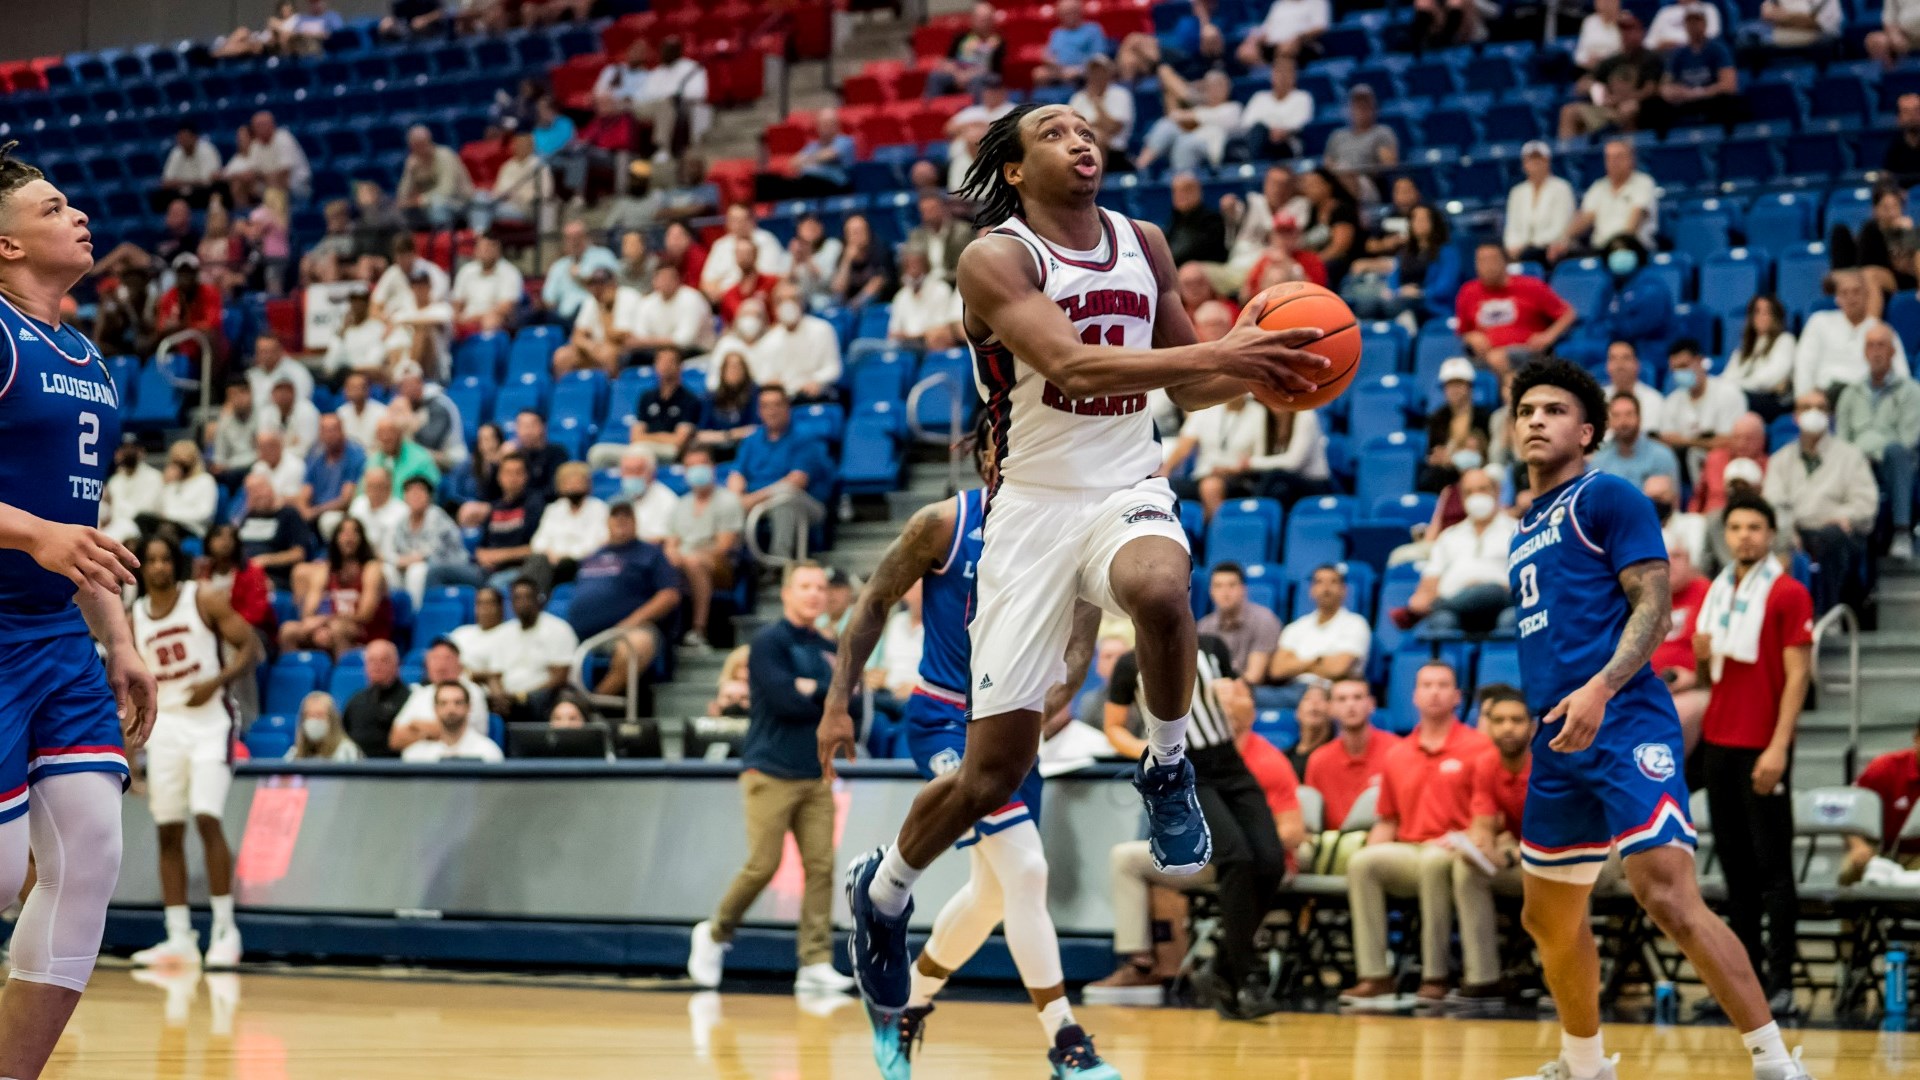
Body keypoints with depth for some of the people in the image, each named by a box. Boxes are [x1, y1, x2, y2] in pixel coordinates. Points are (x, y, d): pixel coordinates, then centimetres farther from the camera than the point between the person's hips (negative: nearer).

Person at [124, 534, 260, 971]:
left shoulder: (204, 600, -3)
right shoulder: (133, 617, 9)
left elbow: (250, 647, -6)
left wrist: (217, 681, -21)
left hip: (208, 719, -5)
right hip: (164, 724, 5)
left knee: (207, 819, -16)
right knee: (168, 832, 2)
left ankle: (225, 930, -9)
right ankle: (179, 938, 6)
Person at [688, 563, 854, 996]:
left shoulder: (828, 650, 15)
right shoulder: (768, 643, -3)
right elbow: (786, 700, -16)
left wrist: (813, 692, -8)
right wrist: (832, 696, -4)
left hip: (816, 775, 5)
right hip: (771, 773, -5)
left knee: (821, 866, -5)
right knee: (763, 865, -8)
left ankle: (815, 963, -6)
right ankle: (715, 934, 14)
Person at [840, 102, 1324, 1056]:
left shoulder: (1143, 245, 7)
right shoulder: (995, 260, -11)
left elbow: (1183, 385, 17)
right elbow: (1074, 364, -27)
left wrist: (1256, 370, -4)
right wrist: (1218, 353, -34)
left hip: (1129, 492, 3)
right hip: (1034, 505, -3)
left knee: (1158, 592, -38)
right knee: (992, 777, -2)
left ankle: (1167, 770, -9)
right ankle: (882, 890, 28)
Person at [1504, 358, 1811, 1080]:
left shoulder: (1606, 498, -2)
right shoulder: (1524, 528, 22)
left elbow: (1652, 606, -11)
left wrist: (1600, 688, -25)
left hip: (1625, 725, -9)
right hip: (1558, 743, 9)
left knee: (1668, 897, -22)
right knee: (1550, 918, 16)